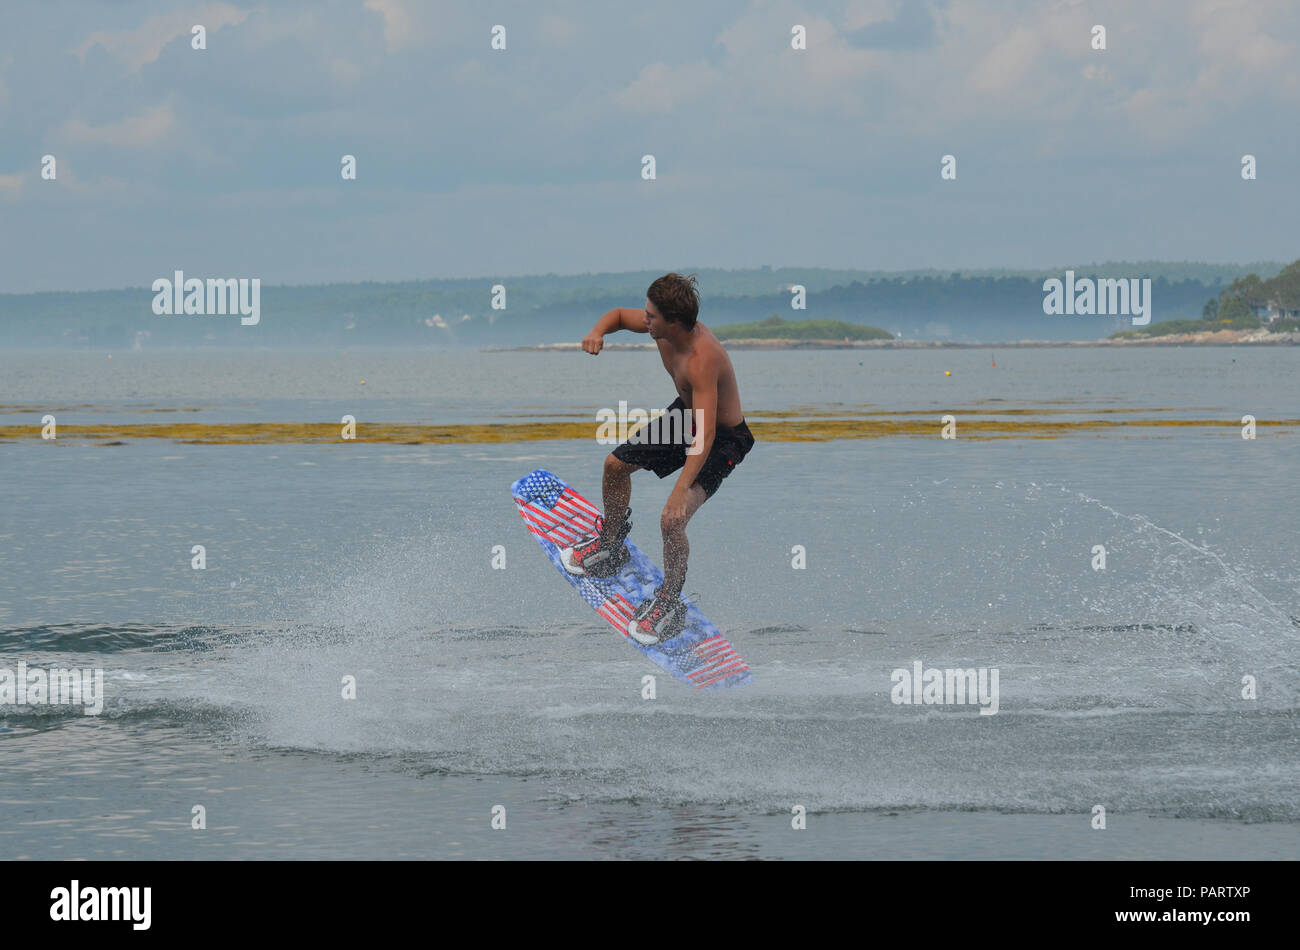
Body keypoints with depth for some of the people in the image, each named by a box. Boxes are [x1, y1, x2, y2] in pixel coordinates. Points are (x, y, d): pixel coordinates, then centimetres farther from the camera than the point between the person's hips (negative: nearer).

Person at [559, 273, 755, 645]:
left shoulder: (702, 360, -40)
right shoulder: (664, 329, -16)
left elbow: (705, 436, -45)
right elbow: (620, 315, 6)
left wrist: (680, 492, -52)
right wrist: (598, 331, -19)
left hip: (724, 438, -9)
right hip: (687, 413, 9)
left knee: (671, 520, -22)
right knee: (616, 465, 19)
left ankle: (670, 603, 1)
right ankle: (609, 546, 43)